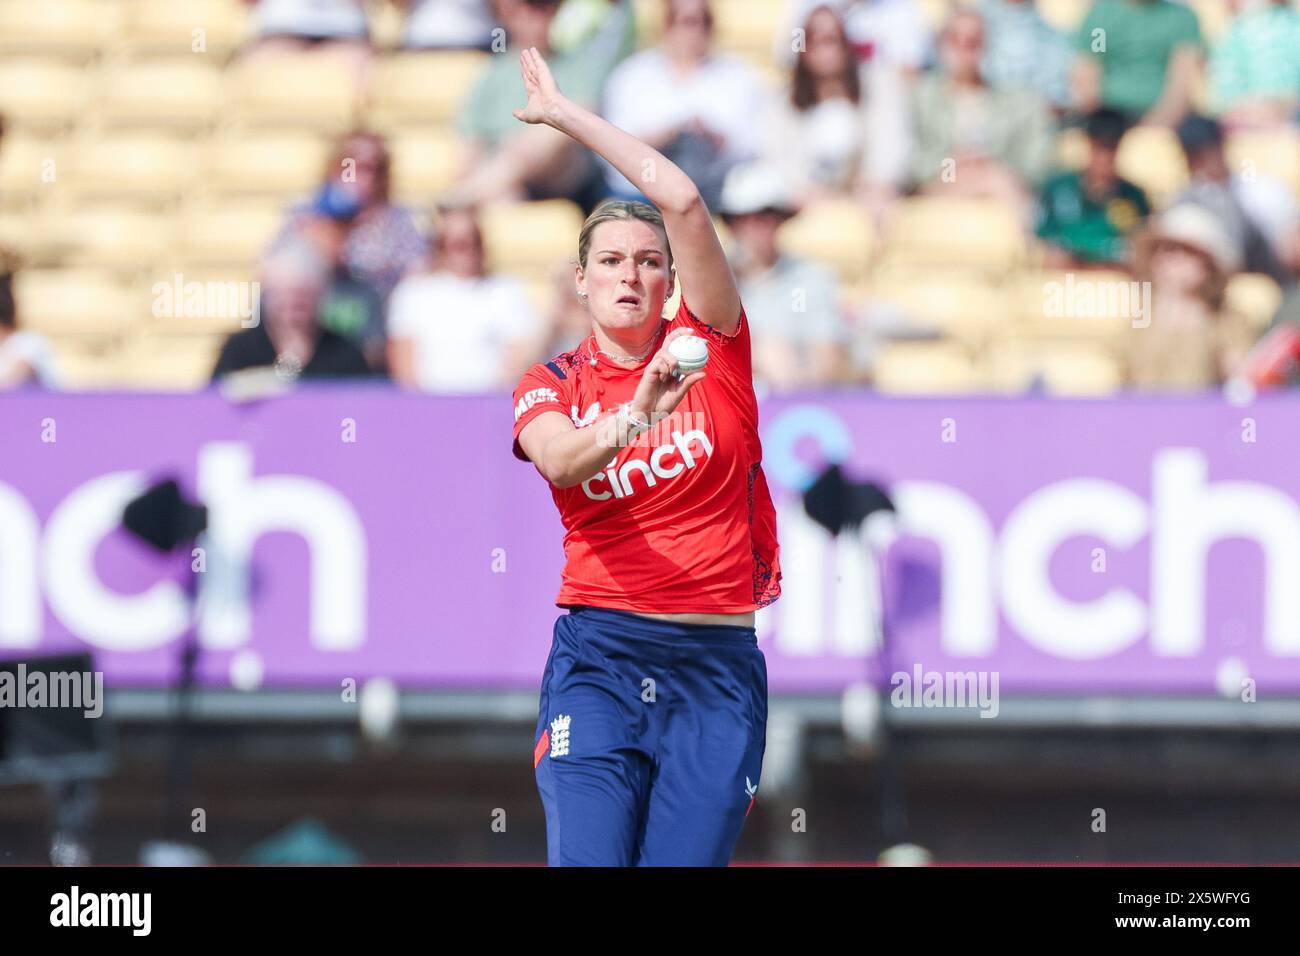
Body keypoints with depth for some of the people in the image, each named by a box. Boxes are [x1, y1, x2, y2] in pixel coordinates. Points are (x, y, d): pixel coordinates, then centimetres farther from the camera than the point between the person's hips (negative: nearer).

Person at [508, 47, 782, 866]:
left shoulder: (709, 346, 6)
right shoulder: (550, 387, 8)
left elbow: (683, 202, -8)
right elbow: (559, 462, -17)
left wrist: (566, 114, -3)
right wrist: (634, 417, -38)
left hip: (718, 663, 0)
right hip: (599, 653, 0)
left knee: (681, 863, -8)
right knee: (589, 860, -20)